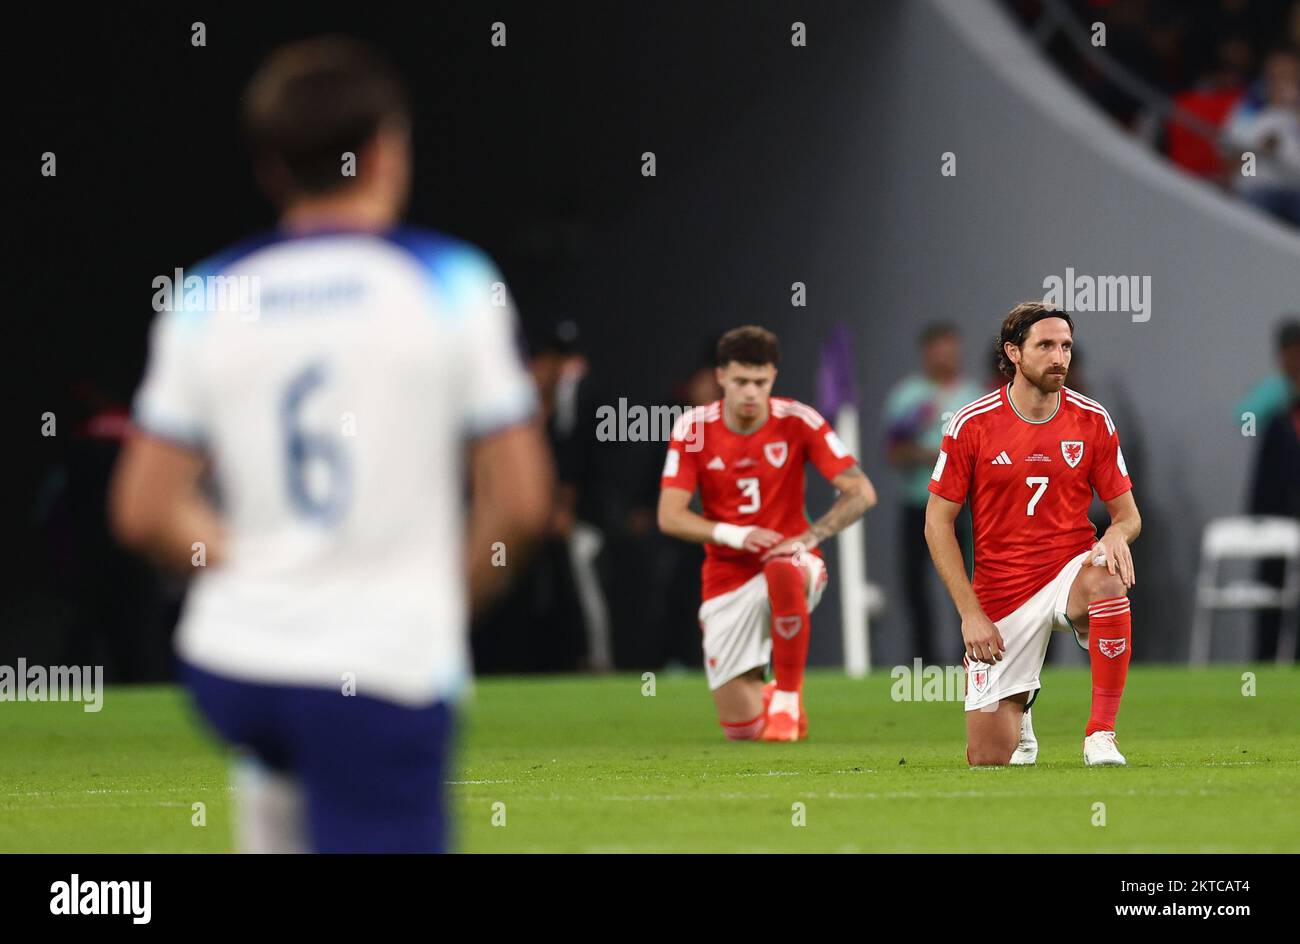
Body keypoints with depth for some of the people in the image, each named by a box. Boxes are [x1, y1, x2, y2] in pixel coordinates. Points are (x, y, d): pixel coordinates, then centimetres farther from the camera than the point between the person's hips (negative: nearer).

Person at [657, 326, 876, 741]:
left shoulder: (798, 421, -9)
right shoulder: (693, 429, -6)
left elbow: (861, 493, -10)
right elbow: (670, 516, -10)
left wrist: (809, 537, -24)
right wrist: (733, 534, -25)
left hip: (788, 558, -2)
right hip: (727, 578, 2)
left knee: (783, 573, -43)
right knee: (740, 727, -6)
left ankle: (788, 696, -24)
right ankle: (765, 692, 33)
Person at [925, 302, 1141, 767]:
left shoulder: (1093, 420, -2)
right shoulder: (971, 424, -6)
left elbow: (1127, 513, 4)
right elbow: (938, 522, -2)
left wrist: (1116, 534, -22)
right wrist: (970, 612, -10)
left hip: (1069, 572, 0)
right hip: (1000, 598, 0)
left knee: (1108, 581, -39)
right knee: (989, 757, -5)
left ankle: (1101, 734, -26)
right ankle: (1018, 711, 35)